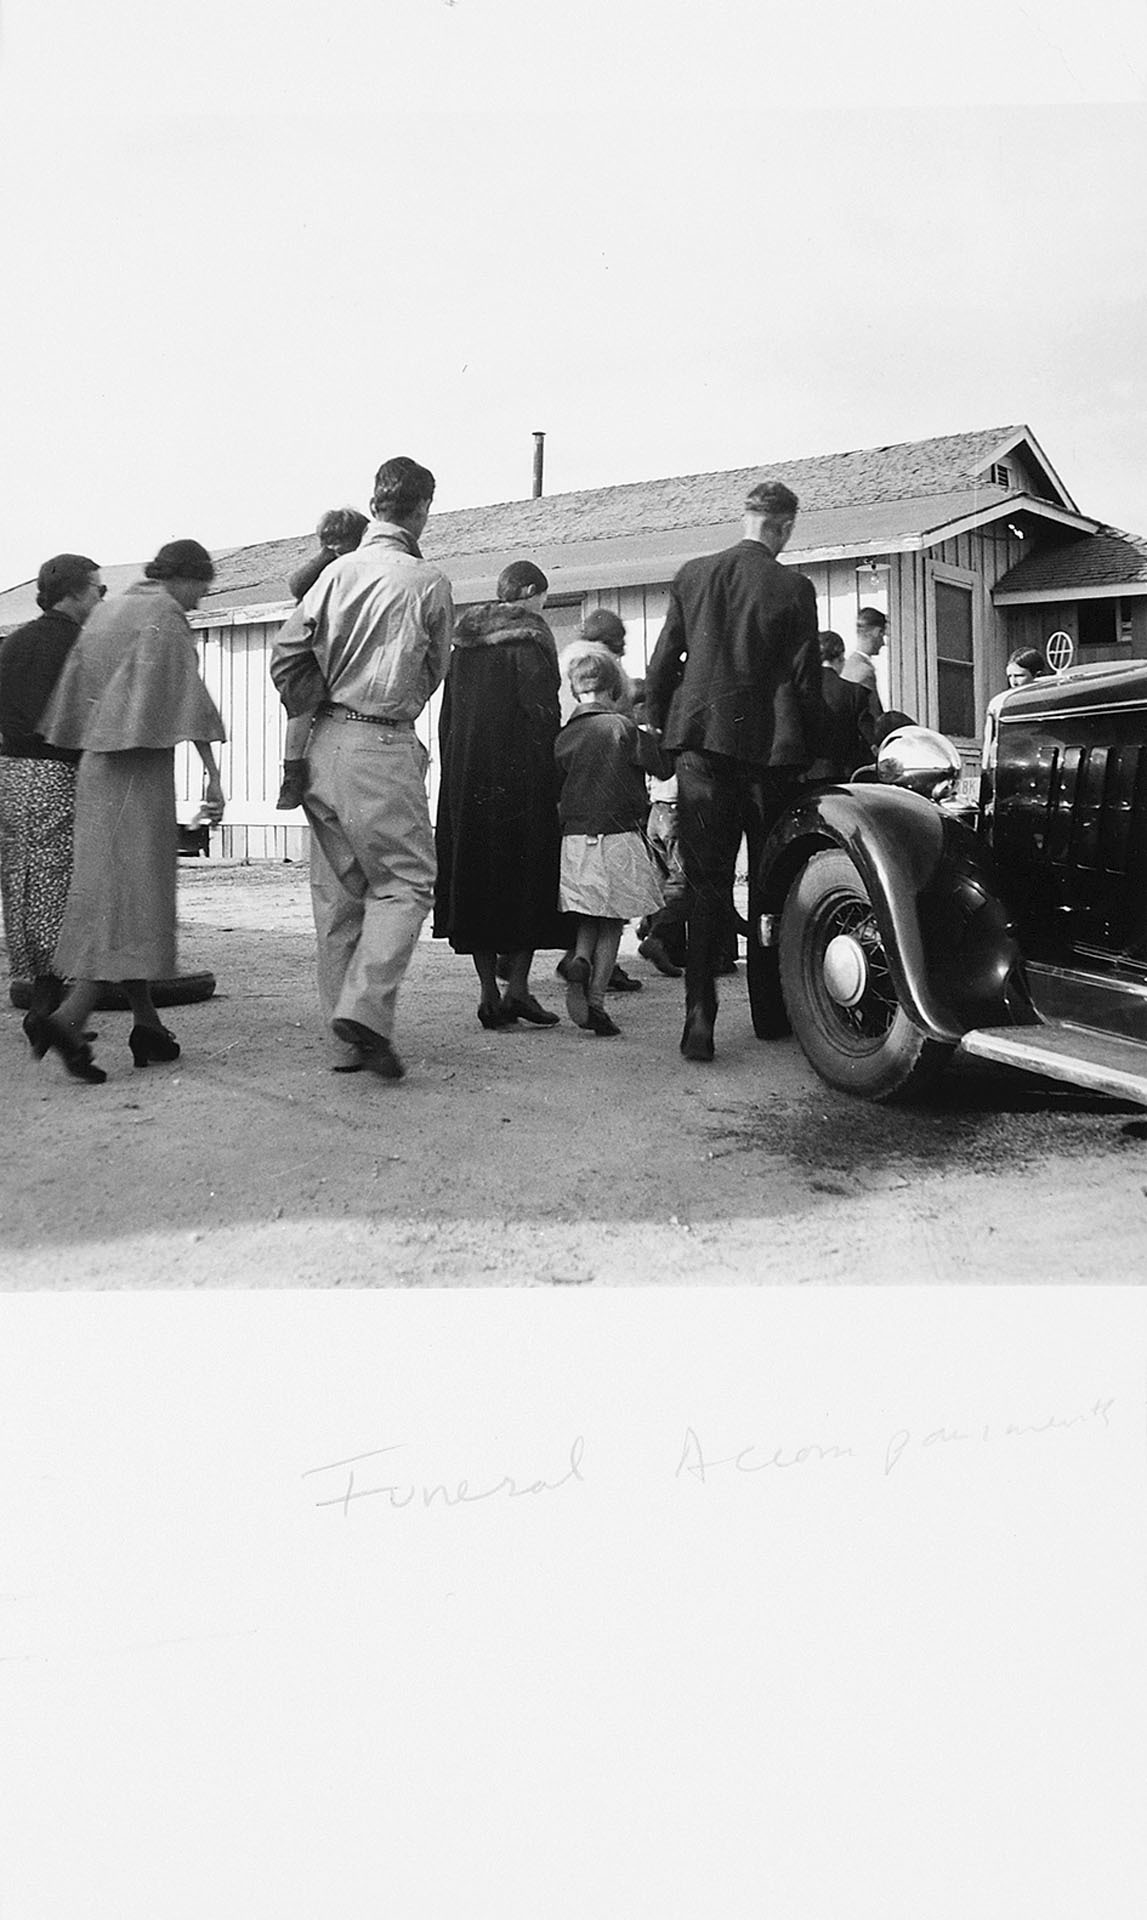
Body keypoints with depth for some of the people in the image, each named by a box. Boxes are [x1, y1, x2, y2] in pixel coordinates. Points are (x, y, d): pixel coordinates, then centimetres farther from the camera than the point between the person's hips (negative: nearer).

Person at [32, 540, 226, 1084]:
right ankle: (67, 1017, -19)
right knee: (135, 893, -7)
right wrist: (212, 773, -17)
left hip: (96, 764, 9)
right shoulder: (165, 615, -7)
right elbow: (188, 695, -15)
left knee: (108, 888, 9)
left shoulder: (105, 612, 16)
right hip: (141, 767, -8)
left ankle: (147, 1024, 14)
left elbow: (73, 698, 18)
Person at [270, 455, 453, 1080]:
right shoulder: (428, 581, -4)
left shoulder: (337, 571, 6)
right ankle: (365, 1010, -15)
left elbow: (284, 658, 1)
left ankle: (346, 1037, 14)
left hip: (325, 746, 5)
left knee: (336, 892, 9)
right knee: (405, 881, 2)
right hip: (384, 747, -5)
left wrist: (323, 708, 14)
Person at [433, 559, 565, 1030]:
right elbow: (542, 715, -14)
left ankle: (489, 994, 9)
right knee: (528, 879, 4)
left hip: (464, 779, 6)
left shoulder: (463, 642, 13)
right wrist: (554, 789, -12)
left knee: (474, 878, 8)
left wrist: (453, 774, 18)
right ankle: (517, 986, -3)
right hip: (517, 778, -6)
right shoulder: (529, 639, -7)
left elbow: (446, 718, 15)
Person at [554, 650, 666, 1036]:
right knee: (612, 923, 5)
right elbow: (663, 766, -2)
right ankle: (595, 1001, 0)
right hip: (619, 836, -4)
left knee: (589, 918, 18)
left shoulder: (564, 736, 6)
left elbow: (554, 792, 12)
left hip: (573, 838, 4)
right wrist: (652, 736, 13)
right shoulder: (623, 727, -6)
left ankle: (580, 961, -10)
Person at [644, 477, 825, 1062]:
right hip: (770, 747, -2)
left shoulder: (692, 575, 5)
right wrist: (809, 749, 8)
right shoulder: (792, 587, -4)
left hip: (700, 744, 2)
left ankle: (700, 1015, -8)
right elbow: (806, 679, -3)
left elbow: (661, 664, 7)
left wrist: (661, 728, 17)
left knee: (706, 885, 2)